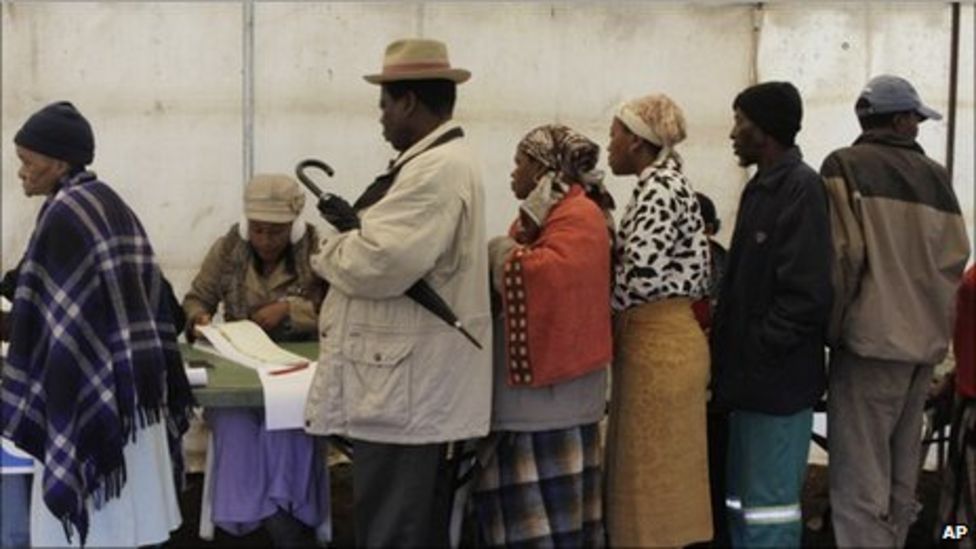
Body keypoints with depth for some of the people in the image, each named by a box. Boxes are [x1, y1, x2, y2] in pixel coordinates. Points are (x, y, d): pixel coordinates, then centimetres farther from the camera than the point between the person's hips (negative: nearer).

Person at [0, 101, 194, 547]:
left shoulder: (64, 214, -15)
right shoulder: (111, 204, 12)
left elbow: (49, 318, -18)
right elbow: (143, 298, 15)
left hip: (85, 394, -9)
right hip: (132, 383, 9)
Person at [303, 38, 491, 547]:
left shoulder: (436, 169, -18)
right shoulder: (442, 162, 17)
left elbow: (379, 265, -26)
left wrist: (331, 250, -7)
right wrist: (358, 225, 8)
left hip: (408, 395, -11)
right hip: (416, 391, 11)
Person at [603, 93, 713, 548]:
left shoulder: (660, 186, -14)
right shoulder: (661, 184, 15)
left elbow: (640, 270, -22)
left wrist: (610, 320, -7)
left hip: (658, 342, -10)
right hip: (656, 338, 10)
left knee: (653, 475, -2)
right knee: (647, 472, 15)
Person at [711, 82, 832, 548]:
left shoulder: (801, 188, -14)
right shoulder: (761, 187, 15)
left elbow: (806, 294, -22)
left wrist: (755, 351, -15)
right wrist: (728, 348, 10)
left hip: (777, 378, -10)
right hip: (752, 375, 10)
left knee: (768, 508, -4)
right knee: (742, 501, 17)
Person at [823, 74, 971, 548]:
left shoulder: (845, 166, -5)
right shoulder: (936, 176, 10)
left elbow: (841, 255, -12)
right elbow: (955, 258, 10)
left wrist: (831, 328, -2)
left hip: (872, 338, -6)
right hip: (926, 341, 6)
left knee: (861, 482, -6)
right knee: (899, 479, 15)